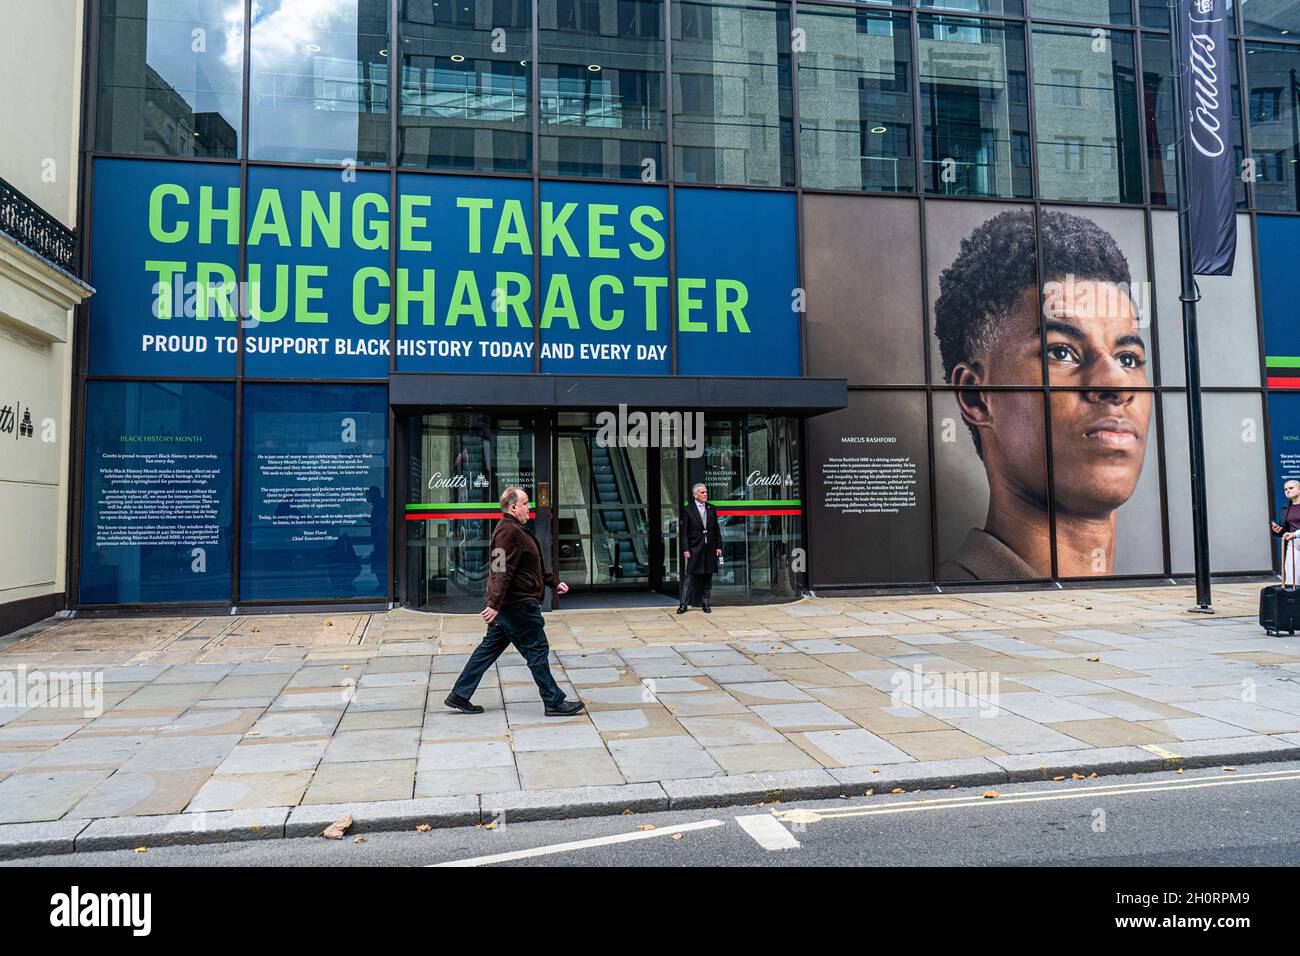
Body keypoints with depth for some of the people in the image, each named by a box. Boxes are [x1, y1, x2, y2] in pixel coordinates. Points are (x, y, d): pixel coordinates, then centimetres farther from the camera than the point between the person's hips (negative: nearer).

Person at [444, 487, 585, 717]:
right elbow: (502, 571, -25)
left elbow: (533, 566, 28)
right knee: (537, 650, -2)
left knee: (489, 649, 14)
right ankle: (554, 702, 7)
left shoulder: (516, 530, 19)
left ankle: (459, 696, 20)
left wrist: (554, 582, 27)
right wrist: (495, 605, -29)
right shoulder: (509, 531, -17)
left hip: (508, 604, 11)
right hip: (518, 603, -11)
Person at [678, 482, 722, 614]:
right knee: (689, 577, -4)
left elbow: (717, 530, 12)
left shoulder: (712, 509, 10)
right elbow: (683, 532, -5)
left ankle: (705, 603, 18)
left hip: (710, 549, 4)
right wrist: (685, 549, -11)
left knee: (707, 578, 9)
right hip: (694, 549, -4)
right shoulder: (687, 510, -3)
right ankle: (684, 604, 2)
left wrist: (719, 546, 5)